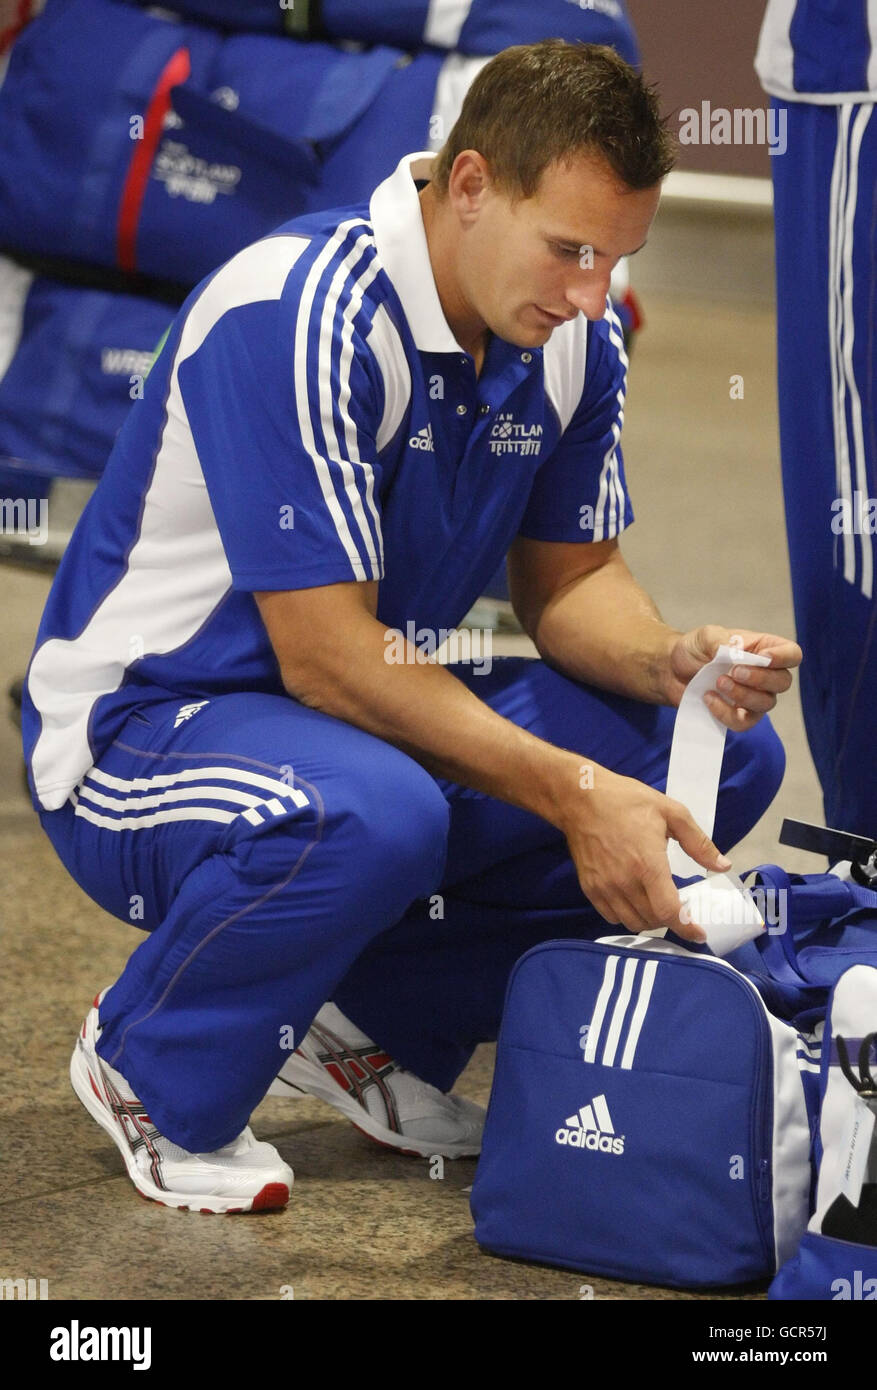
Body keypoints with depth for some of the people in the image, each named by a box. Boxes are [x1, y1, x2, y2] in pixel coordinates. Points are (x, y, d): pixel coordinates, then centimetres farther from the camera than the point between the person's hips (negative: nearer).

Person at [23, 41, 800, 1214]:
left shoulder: (576, 339, -4)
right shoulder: (298, 314, -28)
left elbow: (570, 577, 7)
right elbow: (325, 655, -29)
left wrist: (674, 665, -16)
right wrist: (571, 792, -33)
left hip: (380, 714, 8)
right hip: (138, 723, -8)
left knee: (725, 757, -7)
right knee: (370, 814, -41)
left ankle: (383, 1027, 7)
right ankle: (151, 1072, -9)